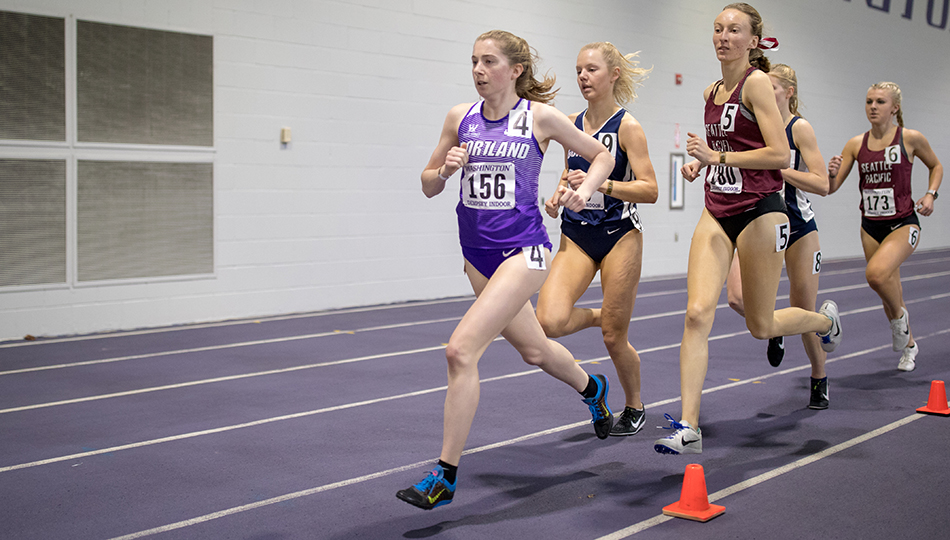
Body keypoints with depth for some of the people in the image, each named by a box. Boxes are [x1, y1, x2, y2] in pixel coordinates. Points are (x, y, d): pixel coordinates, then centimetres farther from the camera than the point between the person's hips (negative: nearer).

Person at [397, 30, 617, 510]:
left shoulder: (540, 117, -4)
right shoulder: (460, 118, 5)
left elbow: (602, 156, 8)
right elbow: (429, 186, 11)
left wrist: (584, 189, -10)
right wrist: (446, 169, -10)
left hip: (523, 250, -6)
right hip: (477, 253, 6)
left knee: (461, 349, -20)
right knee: (533, 350, 22)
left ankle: (445, 476, -11)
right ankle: (590, 388, 56)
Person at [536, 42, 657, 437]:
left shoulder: (626, 126, -8)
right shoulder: (572, 124, 7)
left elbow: (649, 190, -12)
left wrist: (599, 184, -25)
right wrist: (558, 195, 1)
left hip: (619, 236, -4)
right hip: (576, 236, 4)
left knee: (614, 338, 3)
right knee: (550, 322, -18)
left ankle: (634, 407, 29)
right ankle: (597, 316, 16)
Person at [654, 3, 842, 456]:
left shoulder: (756, 82, -11)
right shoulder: (712, 92, 11)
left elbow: (779, 154, -19)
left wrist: (718, 156, -22)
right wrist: (700, 163, 7)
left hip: (759, 214, -6)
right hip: (716, 214, 6)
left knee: (761, 325, 8)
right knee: (697, 312, -11)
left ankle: (826, 318, 42)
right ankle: (688, 427, -11)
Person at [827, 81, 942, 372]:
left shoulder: (911, 139, -5)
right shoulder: (856, 144, 1)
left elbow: (936, 166, 12)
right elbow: (831, 187, -1)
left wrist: (930, 194, -4)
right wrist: (832, 173, -22)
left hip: (903, 224, -4)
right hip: (871, 226, 4)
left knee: (876, 273, -29)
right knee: (888, 290, 13)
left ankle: (899, 316, 2)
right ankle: (909, 345, 37)